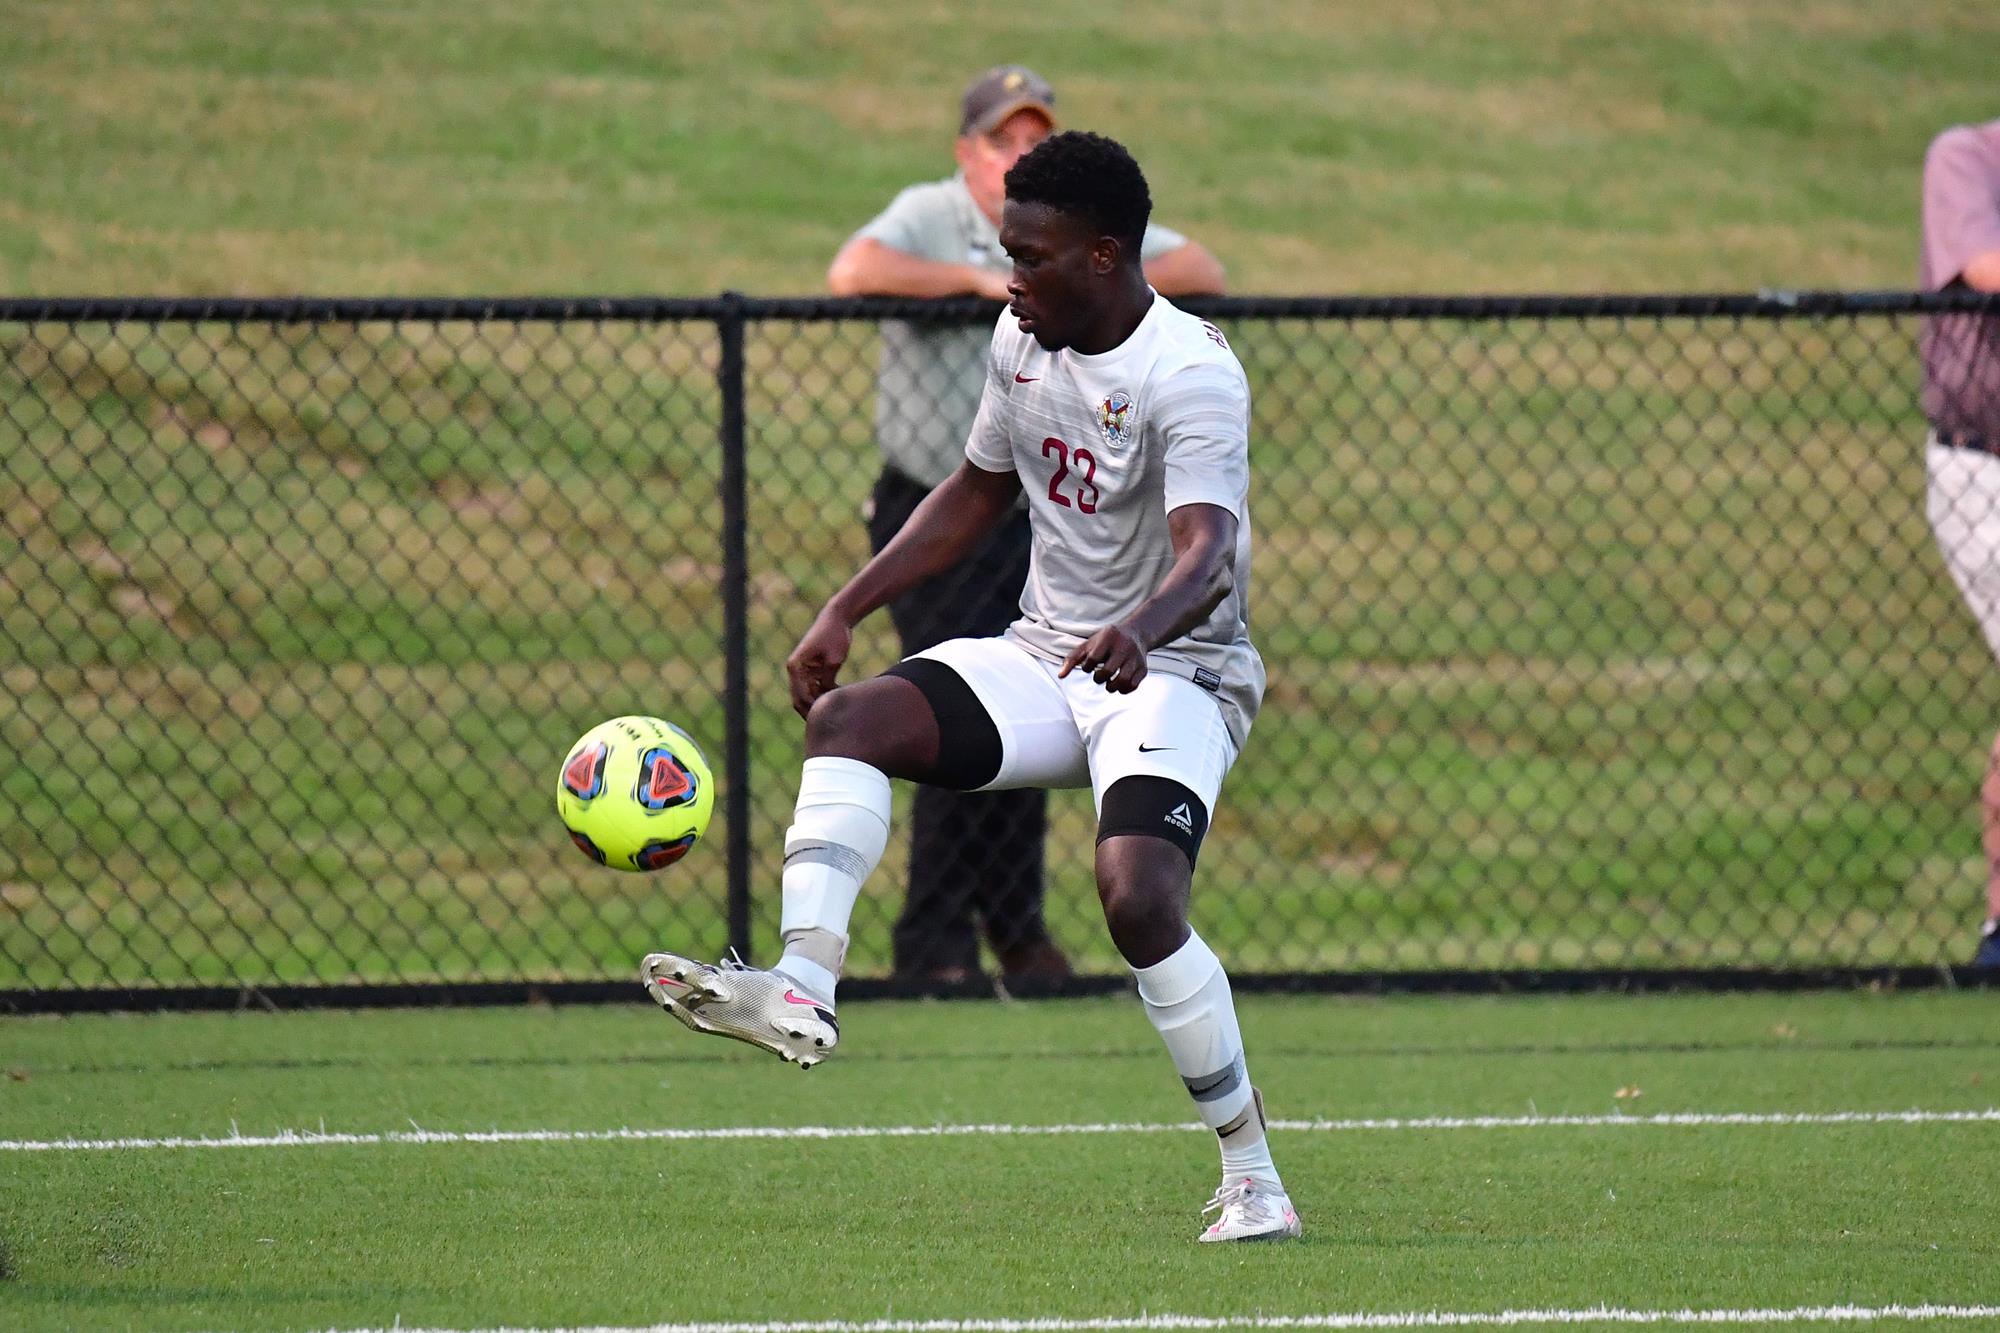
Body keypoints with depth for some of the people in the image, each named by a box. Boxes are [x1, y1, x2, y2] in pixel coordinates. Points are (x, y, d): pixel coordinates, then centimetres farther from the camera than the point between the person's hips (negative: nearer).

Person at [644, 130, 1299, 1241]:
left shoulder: (1190, 375, -20)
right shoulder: (1022, 339, 4)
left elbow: (1208, 554, -35)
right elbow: (976, 493, 19)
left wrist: (1140, 632, -56)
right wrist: (847, 610, 12)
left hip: (1174, 671, -7)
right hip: (1045, 654, 7)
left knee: (1138, 894, -28)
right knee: (848, 716, -16)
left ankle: (1251, 1176, -16)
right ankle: (802, 991, -30)